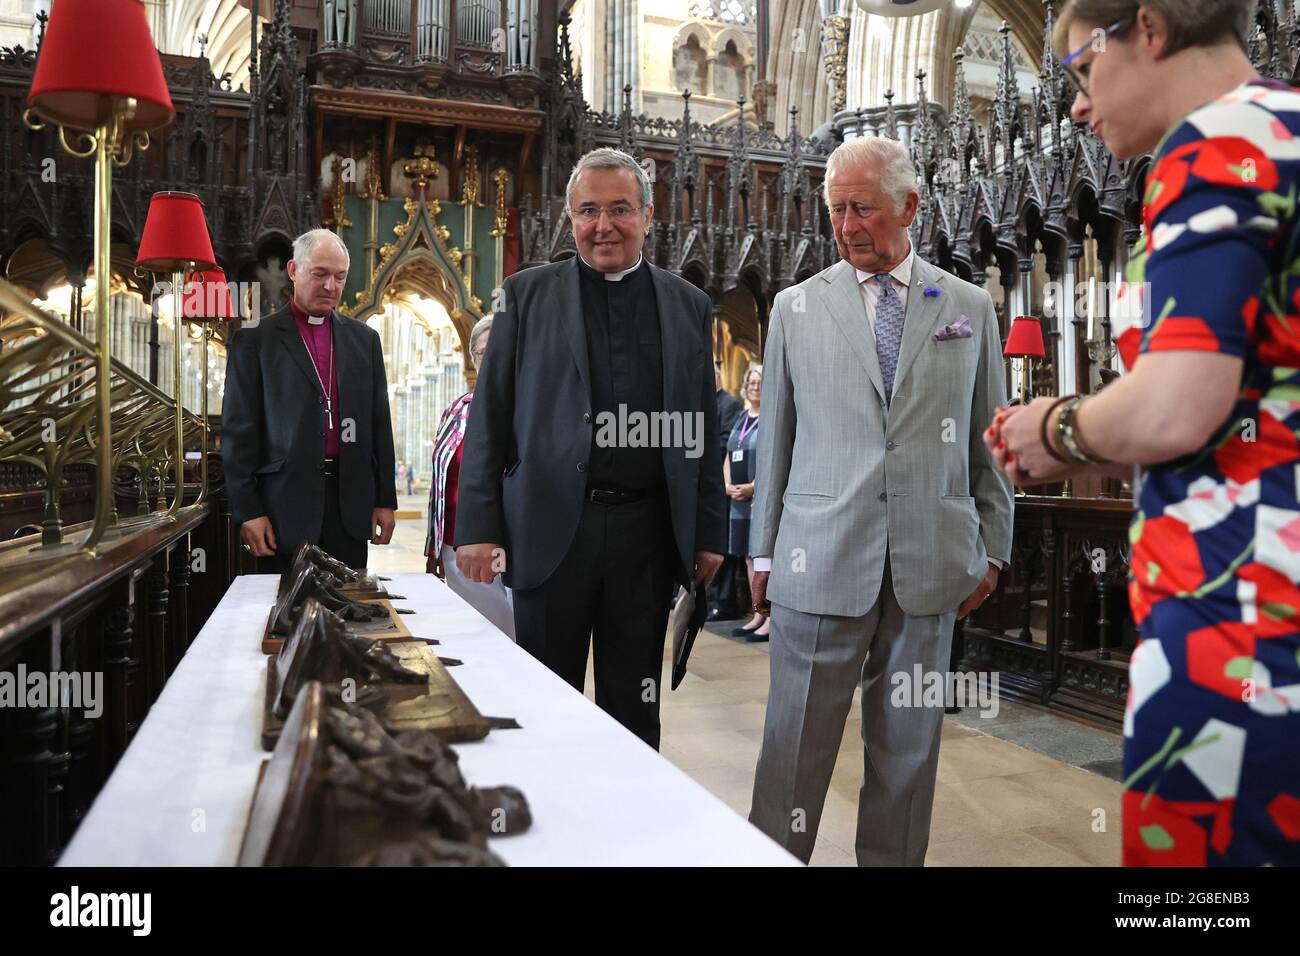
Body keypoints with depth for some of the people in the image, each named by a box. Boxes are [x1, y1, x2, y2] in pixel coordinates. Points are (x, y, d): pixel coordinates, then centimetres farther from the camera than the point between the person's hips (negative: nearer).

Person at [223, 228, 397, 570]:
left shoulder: (364, 338, 13)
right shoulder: (254, 340, 3)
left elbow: (379, 423, 13)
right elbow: (238, 430, 0)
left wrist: (385, 500, 9)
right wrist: (247, 511, -6)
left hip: (350, 503, 3)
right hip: (286, 505, -3)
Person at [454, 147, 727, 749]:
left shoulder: (689, 307, 10)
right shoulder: (527, 295, 5)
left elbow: (702, 430, 11)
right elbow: (489, 420, 3)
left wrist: (708, 533, 7)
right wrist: (478, 527, -3)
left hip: (648, 531, 2)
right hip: (552, 529, -1)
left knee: (634, 708, 12)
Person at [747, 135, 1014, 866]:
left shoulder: (971, 308, 9)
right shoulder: (796, 307, 7)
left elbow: (988, 440, 11)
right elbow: (776, 441, 8)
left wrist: (992, 547, 8)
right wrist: (764, 555, 7)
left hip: (930, 566, 1)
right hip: (821, 561, -1)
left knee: (908, 745, 11)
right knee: (795, 749, 3)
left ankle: (895, 859, 26)